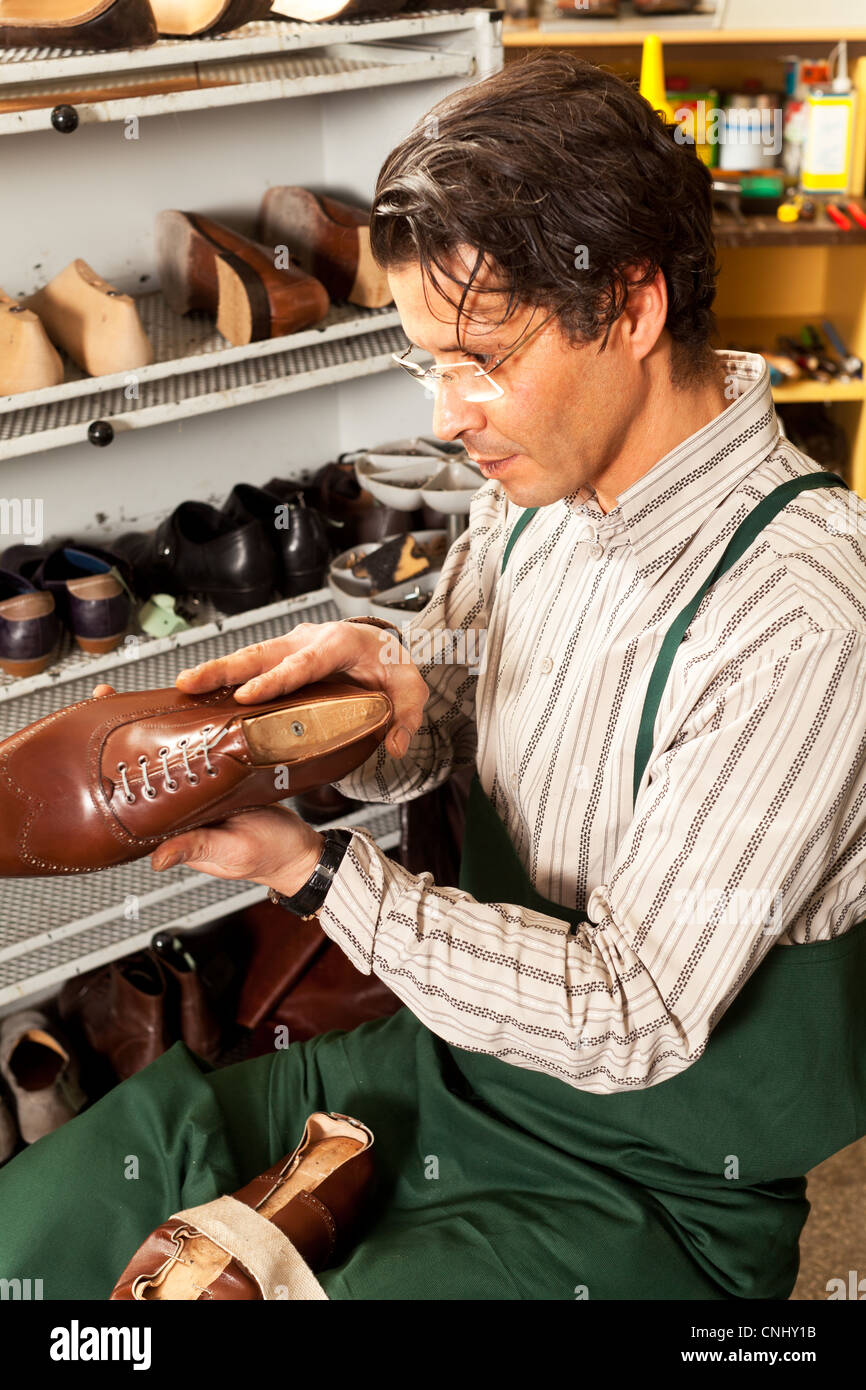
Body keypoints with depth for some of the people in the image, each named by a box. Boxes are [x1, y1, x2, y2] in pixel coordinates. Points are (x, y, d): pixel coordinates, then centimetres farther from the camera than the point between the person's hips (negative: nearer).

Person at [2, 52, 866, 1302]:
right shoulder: (539, 484, -3)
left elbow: (627, 1023, -25)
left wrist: (312, 868, -24)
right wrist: (390, 696, -14)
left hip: (658, 1190, -6)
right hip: (467, 1051, 6)